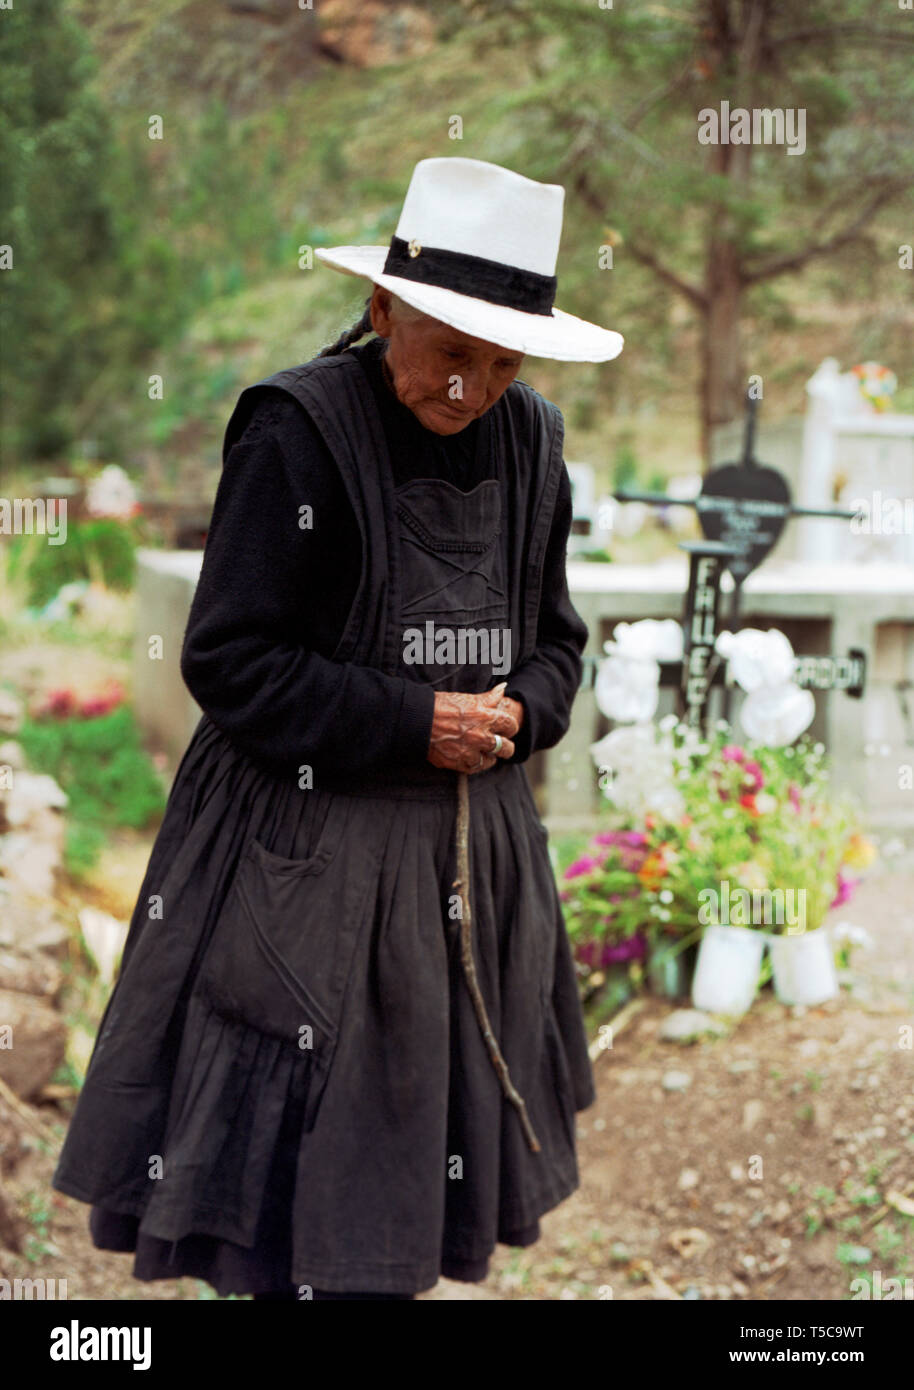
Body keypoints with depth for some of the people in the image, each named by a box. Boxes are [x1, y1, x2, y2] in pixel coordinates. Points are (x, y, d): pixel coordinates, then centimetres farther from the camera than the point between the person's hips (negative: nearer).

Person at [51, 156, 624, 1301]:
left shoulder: (529, 439, 5)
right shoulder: (296, 430, -14)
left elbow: (555, 638, 15)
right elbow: (228, 661, -15)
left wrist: (517, 711, -7)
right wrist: (411, 723, -18)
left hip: (473, 844, 6)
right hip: (310, 855, -6)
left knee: (417, 1148, 17)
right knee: (297, 1165, 1)